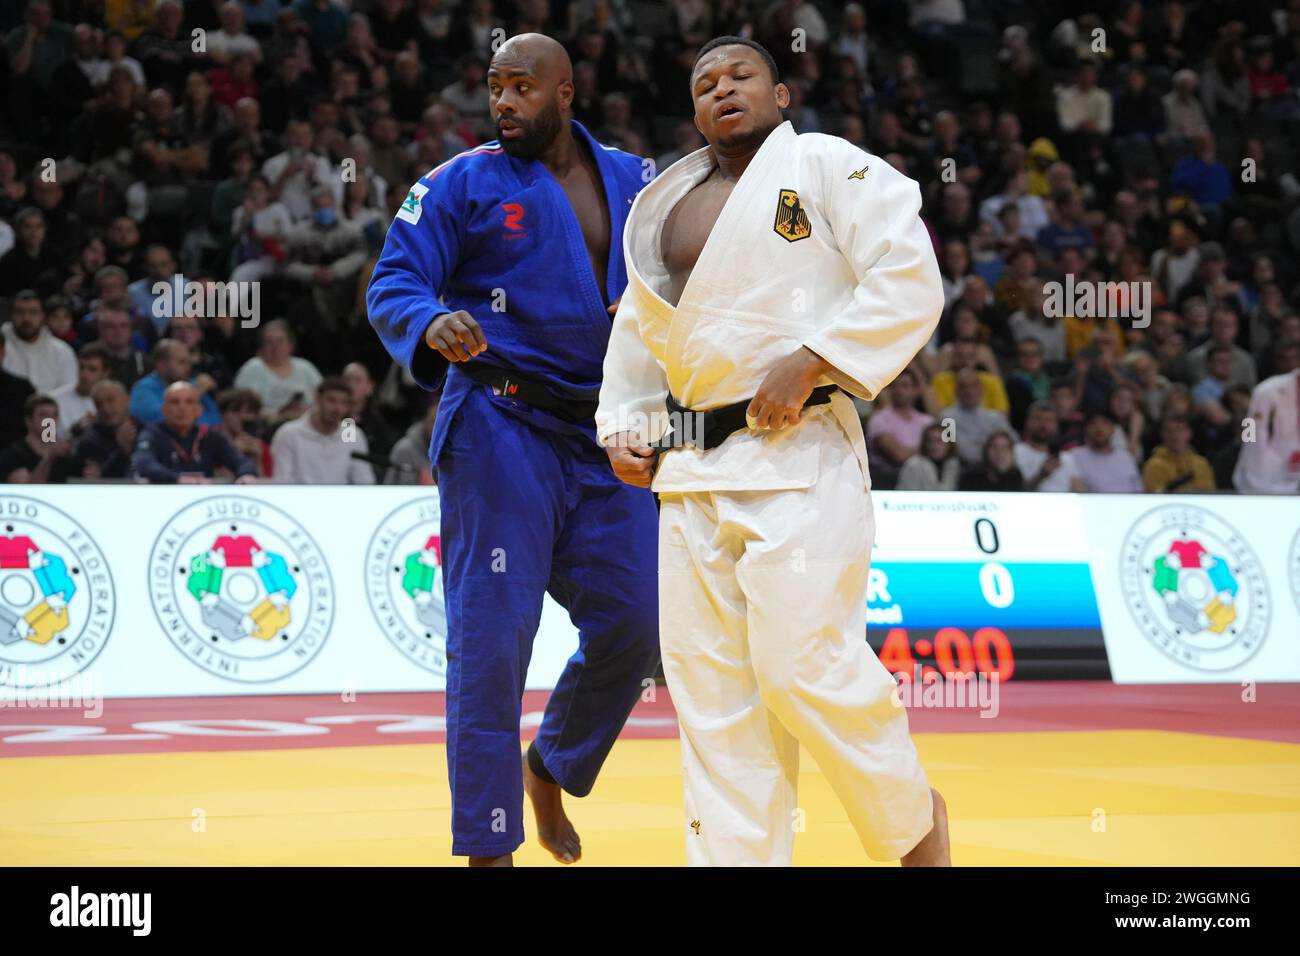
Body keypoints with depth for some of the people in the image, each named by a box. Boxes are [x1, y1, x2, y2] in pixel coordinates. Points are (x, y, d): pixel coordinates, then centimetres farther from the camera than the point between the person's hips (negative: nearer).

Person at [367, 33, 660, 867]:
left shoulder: (629, 181, 11)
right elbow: (393, 285, -8)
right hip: (501, 425, -5)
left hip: (606, 435, 5)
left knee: (631, 626, 5)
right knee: (493, 635, -7)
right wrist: (432, 327, -30)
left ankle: (550, 770, 33)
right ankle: (487, 844, 2)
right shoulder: (462, 184, -2)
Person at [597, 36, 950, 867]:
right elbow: (638, 329, 28)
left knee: (806, 663, -14)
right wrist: (622, 425, 15)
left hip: (798, 454, -7)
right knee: (708, 684, 5)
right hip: (691, 467, 7)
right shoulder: (668, 206, 18)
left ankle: (913, 823, 10)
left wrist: (809, 362, -17)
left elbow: (909, 284, -11)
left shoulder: (828, 168, -2)